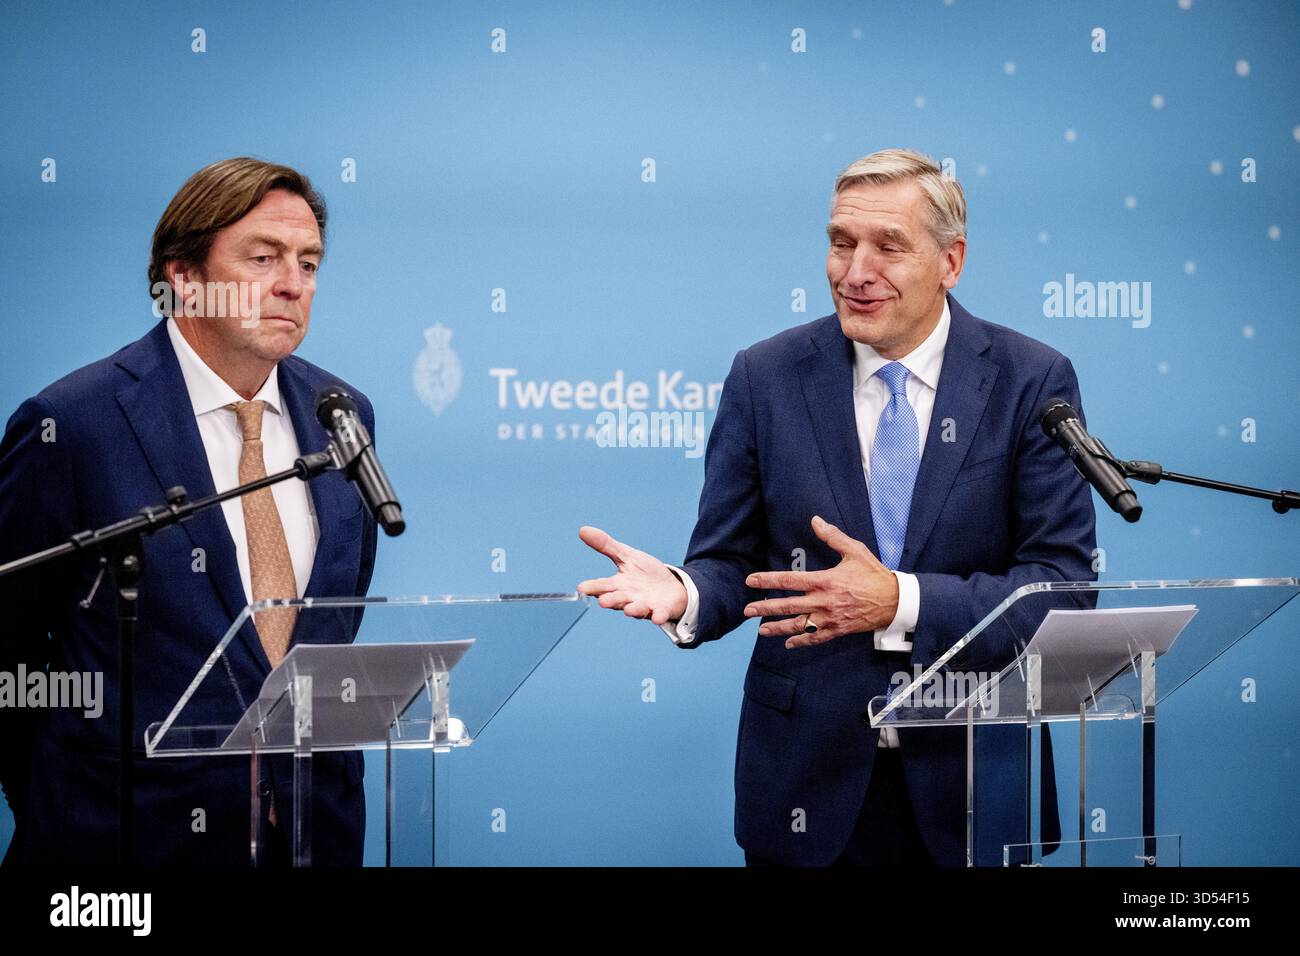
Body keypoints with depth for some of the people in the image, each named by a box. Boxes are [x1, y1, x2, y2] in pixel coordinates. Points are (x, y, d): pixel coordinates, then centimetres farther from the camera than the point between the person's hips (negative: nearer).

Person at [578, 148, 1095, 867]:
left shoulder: (1033, 382, -5)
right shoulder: (765, 377, -1)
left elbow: (1064, 580, -11)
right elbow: (730, 562, 2)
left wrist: (899, 602, -24)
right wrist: (684, 593, -23)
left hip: (973, 781, 0)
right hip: (811, 776, 1)